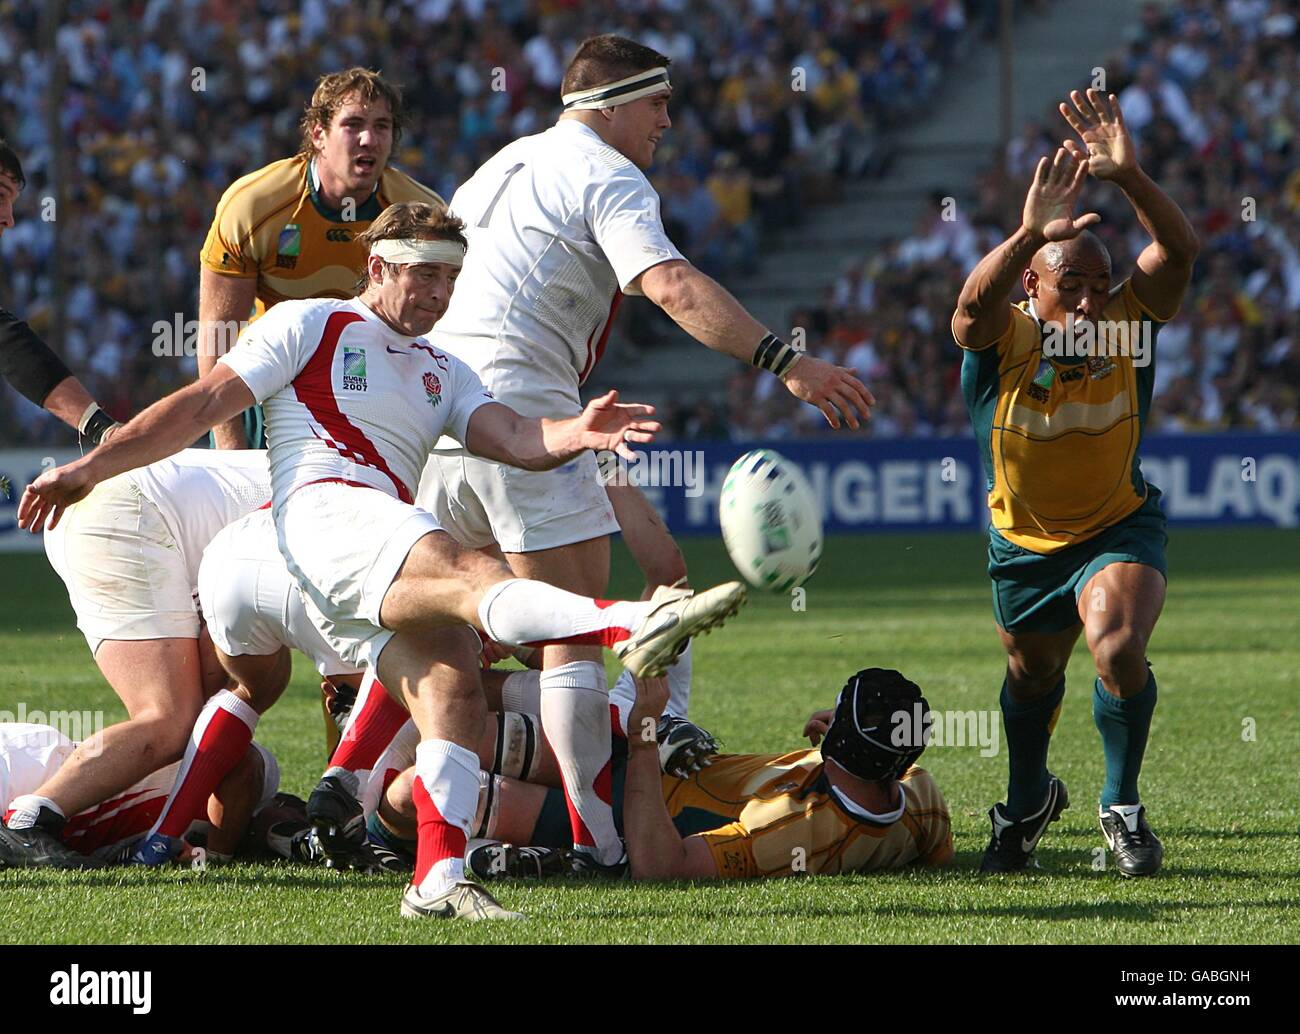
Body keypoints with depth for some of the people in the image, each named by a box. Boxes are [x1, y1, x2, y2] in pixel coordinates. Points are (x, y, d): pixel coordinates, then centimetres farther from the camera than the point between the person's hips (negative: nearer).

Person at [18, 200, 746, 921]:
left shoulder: (442, 373, 30)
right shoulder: (309, 326, 14)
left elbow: (513, 438, 12)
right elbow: (203, 406, 11)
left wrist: (575, 434, -11)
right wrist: (90, 469, 4)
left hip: (390, 576, 7)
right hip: (321, 510, -7)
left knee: (454, 689, -18)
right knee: (470, 573, -32)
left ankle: (439, 878, -27)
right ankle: (633, 625, -58)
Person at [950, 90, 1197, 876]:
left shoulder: (1129, 321, -20)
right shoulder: (1004, 338, -23)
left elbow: (1179, 249, -35)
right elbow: (975, 304, -47)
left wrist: (1129, 178, -52)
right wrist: (1031, 234, -64)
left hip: (1121, 527, -1)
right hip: (1024, 542, 1)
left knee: (1119, 649, -27)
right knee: (1032, 677, 20)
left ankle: (1123, 807, -2)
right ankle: (1029, 802, 52)